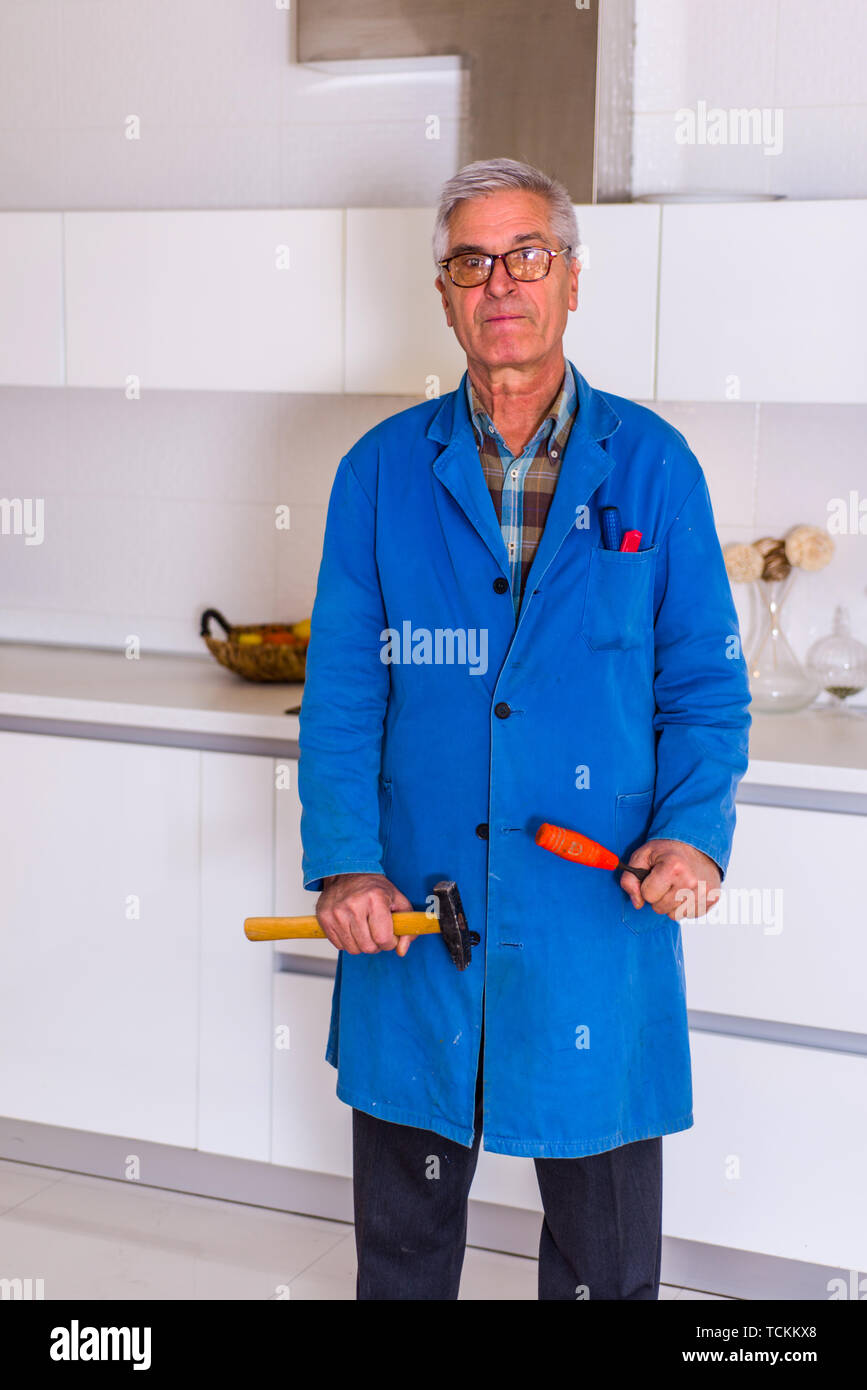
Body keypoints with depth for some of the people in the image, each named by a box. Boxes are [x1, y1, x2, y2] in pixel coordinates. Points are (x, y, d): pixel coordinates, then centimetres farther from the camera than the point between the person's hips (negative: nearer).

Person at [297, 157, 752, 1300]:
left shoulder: (653, 466, 0)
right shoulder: (382, 471, 2)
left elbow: (704, 682, 1)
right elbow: (342, 691, 0)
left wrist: (693, 831, -15)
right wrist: (345, 861, -11)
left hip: (599, 914, -1)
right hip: (409, 916, 1)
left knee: (607, 1252, 15)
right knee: (402, 1228, 19)